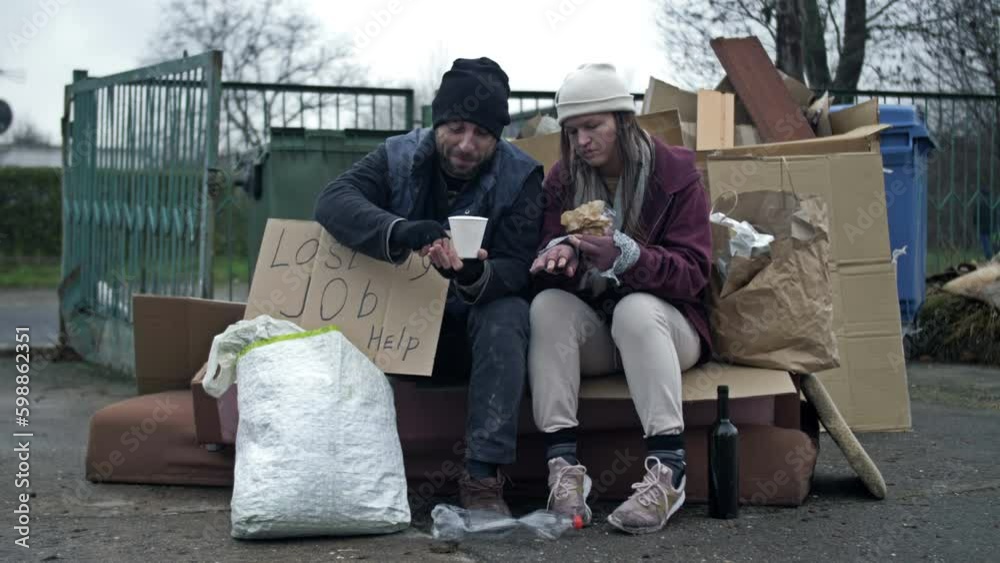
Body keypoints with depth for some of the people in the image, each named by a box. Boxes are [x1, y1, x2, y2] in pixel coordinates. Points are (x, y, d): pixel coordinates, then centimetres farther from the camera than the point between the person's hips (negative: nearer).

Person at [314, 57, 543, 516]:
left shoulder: (519, 177, -8)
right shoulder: (398, 157, -5)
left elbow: (517, 270, -17)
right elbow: (333, 201, -24)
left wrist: (476, 276, -42)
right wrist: (402, 232, -43)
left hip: (475, 331, -1)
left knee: (507, 312, -34)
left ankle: (483, 475, -35)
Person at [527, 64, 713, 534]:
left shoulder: (675, 171, -7)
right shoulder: (563, 178, 3)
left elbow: (692, 272, -15)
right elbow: (550, 249, -2)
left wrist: (625, 255, -32)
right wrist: (561, 254, -28)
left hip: (661, 321, -3)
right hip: (591, 331, 3)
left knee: (635, 308, -36)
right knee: (548, 305, -28)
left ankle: (667, 472, -44)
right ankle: (563, 466, -38)